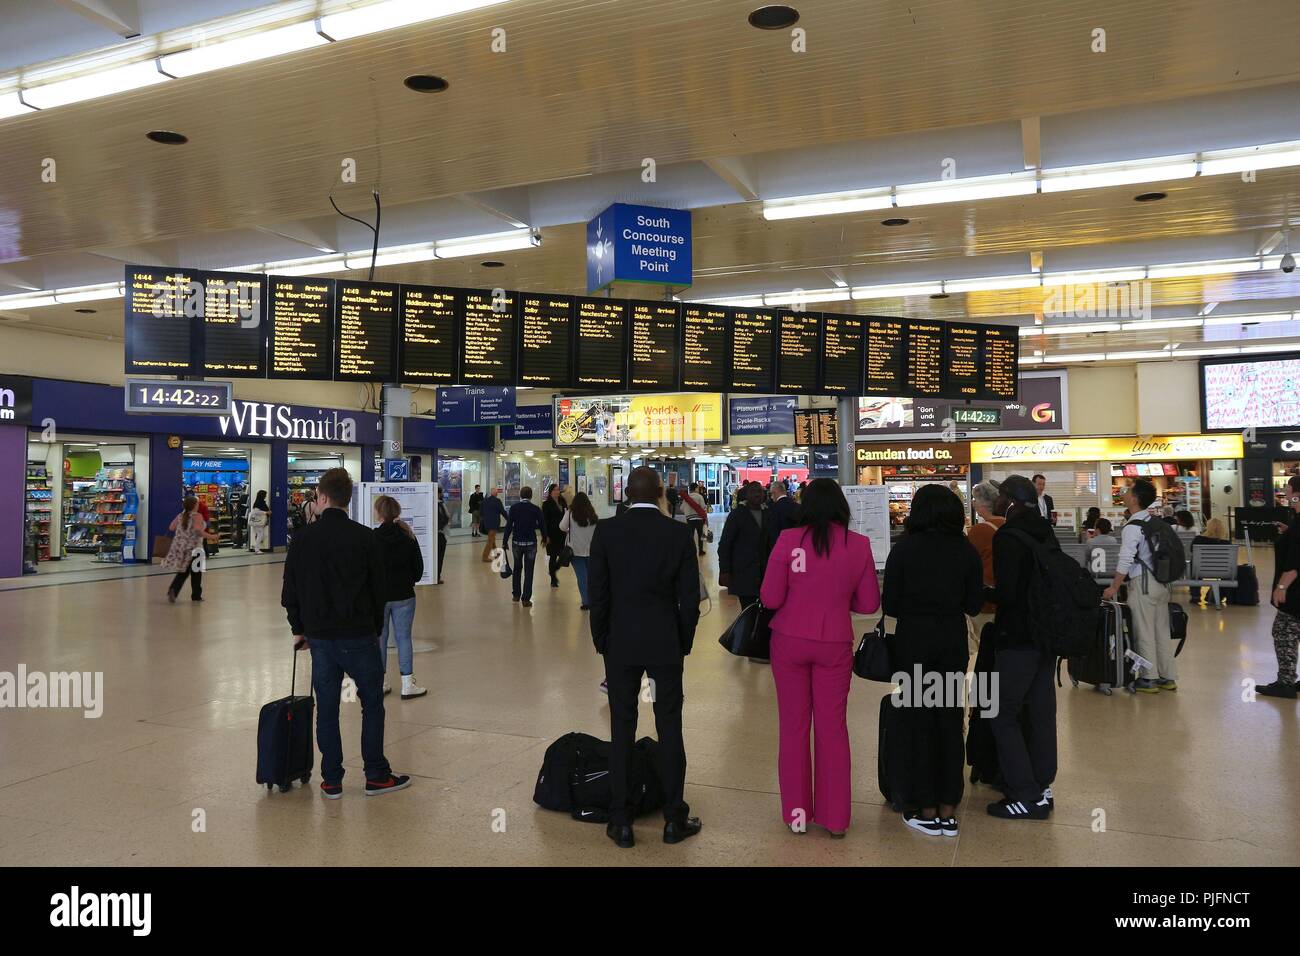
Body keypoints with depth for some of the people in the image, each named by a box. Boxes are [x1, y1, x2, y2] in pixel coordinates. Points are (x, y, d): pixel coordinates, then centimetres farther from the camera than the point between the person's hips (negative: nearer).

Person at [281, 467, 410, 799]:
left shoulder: (303, 538, -1)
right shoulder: (364, 537, -7)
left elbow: (290, 591, 4)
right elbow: (380, 588, -2)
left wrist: (299, 628, 17)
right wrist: (376, 627, 11)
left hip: (319, 635, 2)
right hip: (358, 634, -2)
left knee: (326, 708, 10)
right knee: (372, 703, 9)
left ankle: (332, 780, 16)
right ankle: (376, 775, 14)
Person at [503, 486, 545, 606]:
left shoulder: (514, 507, -5)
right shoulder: (536, 509, -5)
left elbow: (509, 525, -7)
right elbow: (542, 525, 0)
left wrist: (505, 541, 0)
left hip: (517, 542, 1)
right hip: (531, 543, -1)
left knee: (517, 568, 19)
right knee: (528, 571, 3)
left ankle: (516, 595, 23)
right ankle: (526, 599, 2)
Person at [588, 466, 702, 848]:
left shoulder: (606, 530, -6)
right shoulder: (679, 532, -6)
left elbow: (597, 592, -4)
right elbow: (690, 596, -5)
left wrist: (601, 641, 7)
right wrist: (684, 641, 8)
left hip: (620, 643, 0)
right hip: (666, 643, 0)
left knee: (621, 730, 8)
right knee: (669, 729, 9)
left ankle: (621, 822, 14)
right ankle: (674, 819, 17)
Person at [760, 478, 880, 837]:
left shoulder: (789, 540, -12)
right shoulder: (859, 545, -6)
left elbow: (770, 598, -11)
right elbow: (869, 604, 1)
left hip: (789, 643, -1)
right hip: (835, 646, 1)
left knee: (793, 726, 11)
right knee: (833, 728, 11)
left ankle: (796, 812, 20)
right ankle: (835, 817, 19)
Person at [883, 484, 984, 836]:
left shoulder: (904, 548, -8)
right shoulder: (966, 550, -1)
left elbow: (889, 604, -8)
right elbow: (974, 605, 2)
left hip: (913, 639, -2)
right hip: (953, 640, 2)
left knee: (918, 722, 7)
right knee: (950, 721, 11)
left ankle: (926, 811, 13)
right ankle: (948, 811, 17)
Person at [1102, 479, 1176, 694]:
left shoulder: (1132, 527, -16)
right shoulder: (1158, 522, 7)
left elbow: (1125, 561, -18)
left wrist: (1114, 587, -10)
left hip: (1142, 583, -8)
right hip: (1162, 581, 8)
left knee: (1144, 633, 1)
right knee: (1162, 630, 14)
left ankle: (1148, 679, 8)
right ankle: (1168, 677, 21)